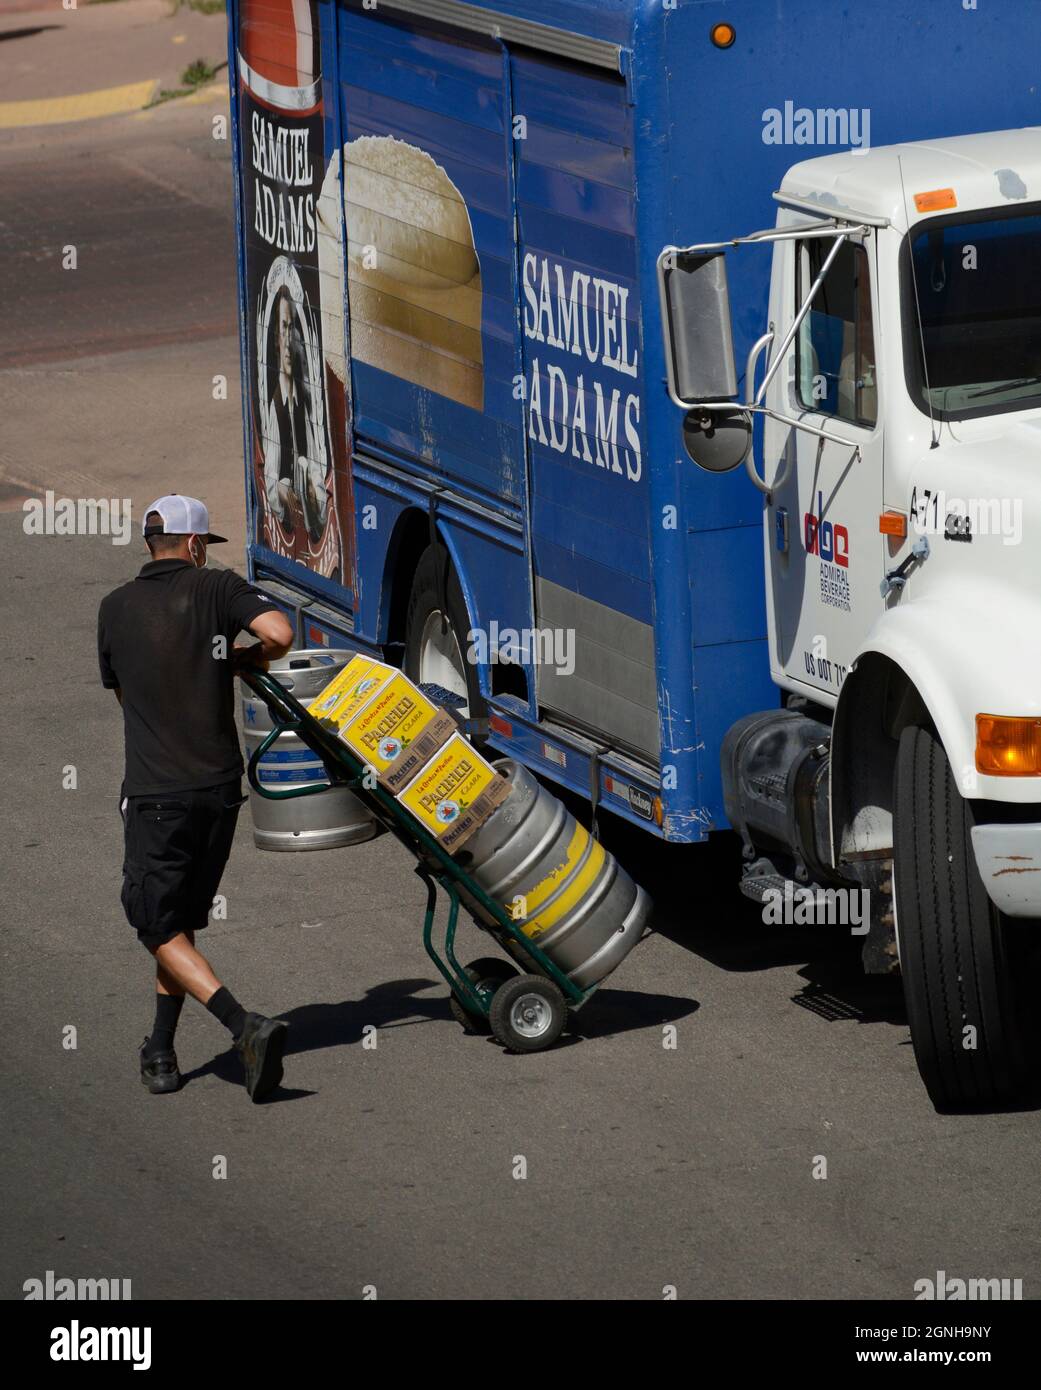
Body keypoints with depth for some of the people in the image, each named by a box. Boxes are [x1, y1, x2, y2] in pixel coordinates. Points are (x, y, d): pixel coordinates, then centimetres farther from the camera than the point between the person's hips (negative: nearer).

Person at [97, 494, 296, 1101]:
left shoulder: (116, 608, 5)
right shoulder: (216, 587, 0)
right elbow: (280, 633, -15)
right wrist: (244, 659, 5)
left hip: (155, 794, -2)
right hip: (220, 785, 2)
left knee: (161, 926, 0)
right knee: (183, 919, 17)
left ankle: (245, 1025, -21)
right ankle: (161, 1051, 17)